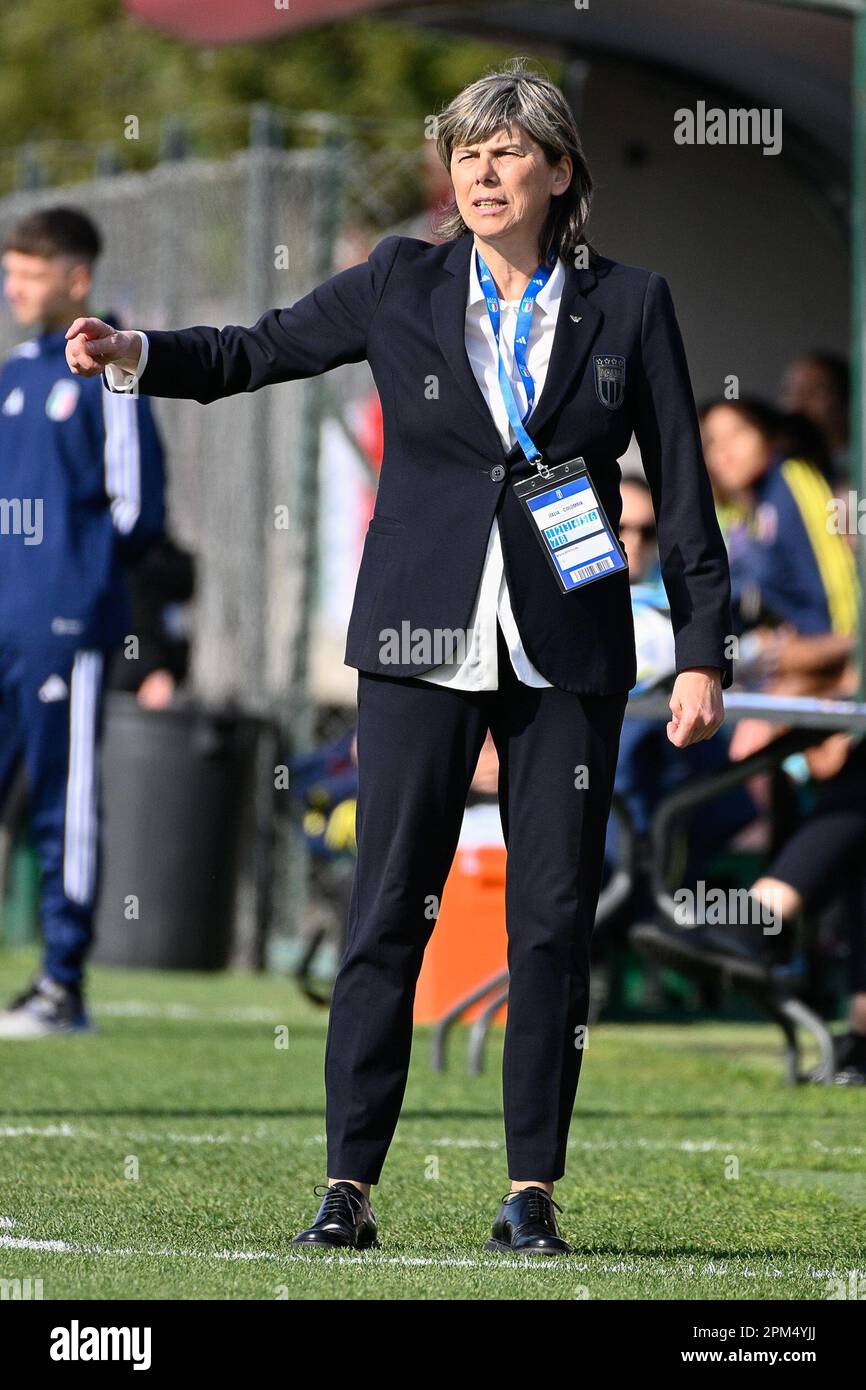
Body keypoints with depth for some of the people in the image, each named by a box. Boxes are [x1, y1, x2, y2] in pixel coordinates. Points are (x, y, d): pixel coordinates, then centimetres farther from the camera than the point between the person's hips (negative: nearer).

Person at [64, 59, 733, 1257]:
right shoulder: (402, 286, 6)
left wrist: (704, 651, 2)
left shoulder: (628, 306, 4)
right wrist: (136, 354, -8)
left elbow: (683, 487, 6)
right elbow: (259, 350, 10)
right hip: (424, 642, 0)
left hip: (567, 653, 0)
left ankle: (532, 1191, 7)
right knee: (388, 911, -3)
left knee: (553, 920, 0)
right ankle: (349, 1186, -1)